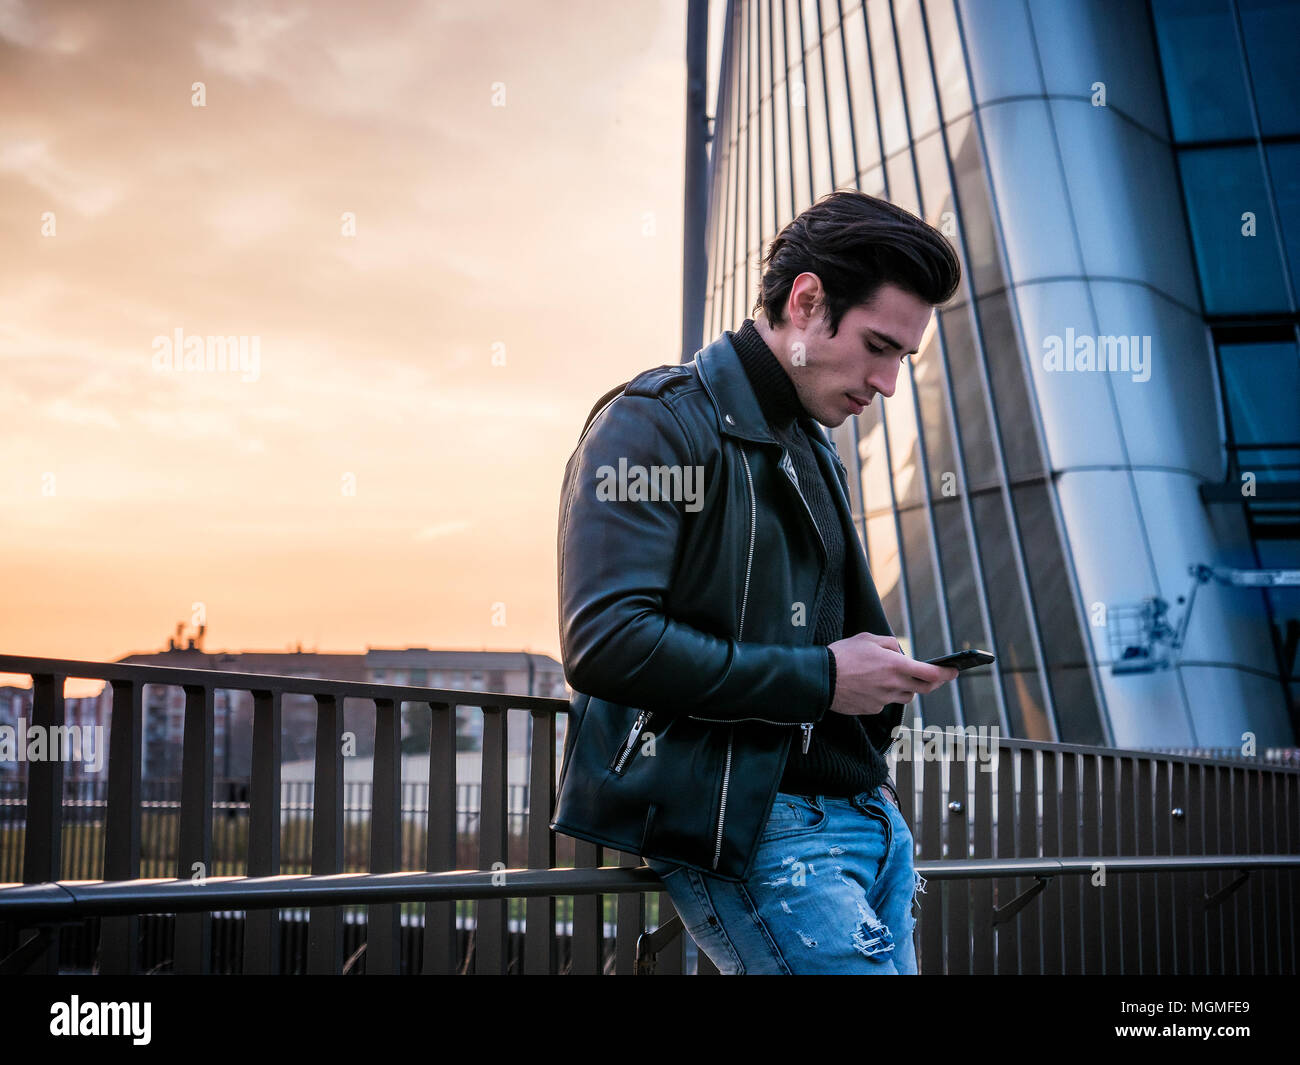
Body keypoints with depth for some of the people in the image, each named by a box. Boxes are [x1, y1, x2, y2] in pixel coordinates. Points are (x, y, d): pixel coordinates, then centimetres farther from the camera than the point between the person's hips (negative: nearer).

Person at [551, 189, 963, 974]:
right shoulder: (659, 421, -8)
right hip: (747, 821, -9)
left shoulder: (815, 449, 21)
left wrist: (884, 670, 9)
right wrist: (819, 677, -15)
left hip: (866, 811, 9)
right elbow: (606, 643, -20)